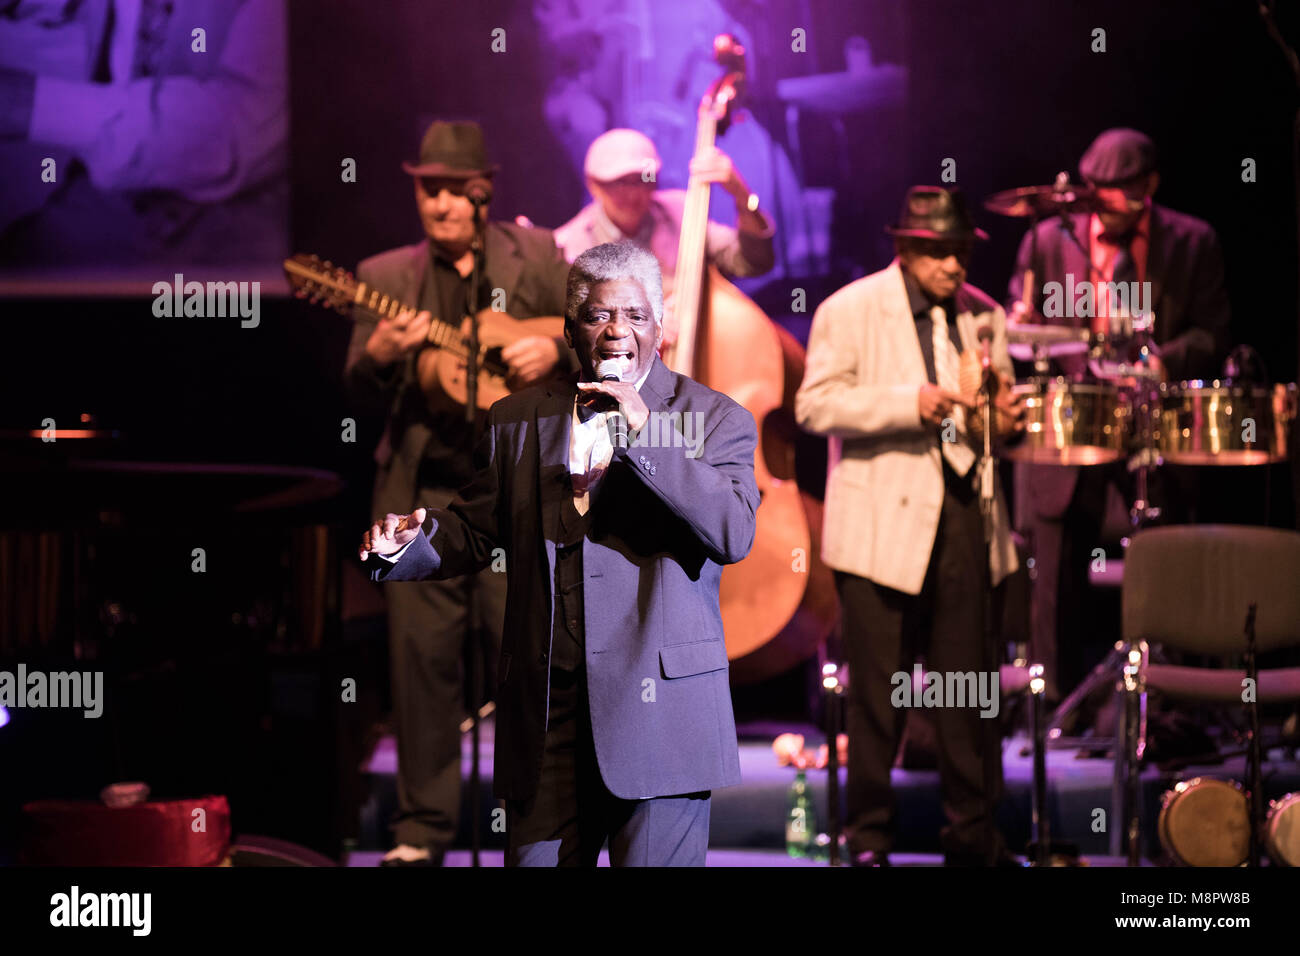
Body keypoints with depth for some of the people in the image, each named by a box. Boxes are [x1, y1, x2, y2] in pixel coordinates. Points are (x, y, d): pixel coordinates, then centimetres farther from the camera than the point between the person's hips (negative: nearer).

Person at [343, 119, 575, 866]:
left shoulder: (537, 257, 7)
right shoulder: (386, 275, 10)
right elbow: (360, 397, 7)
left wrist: (556, 349, -10)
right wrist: (378, 356, -14)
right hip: (423, 491, 2)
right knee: (421, 655, 2)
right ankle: (426, 825, 13)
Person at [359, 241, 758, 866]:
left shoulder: (715, 419, 2)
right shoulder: (515, 420, 13)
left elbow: (735, 534, -12)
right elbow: (475, 529, 18)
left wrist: (643, 434, -17)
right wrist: (409, 543, -4)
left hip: (661, 714, -3)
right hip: (544, 717, 3)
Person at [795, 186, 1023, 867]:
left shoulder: (983, 315, 12)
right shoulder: (848, 310, -2)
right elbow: (814, 404, -10)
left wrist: (1005, 420, -2)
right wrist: (908, 402, -21)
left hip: (962, 513, 4)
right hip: (883, 521, -4)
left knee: (968, 679, 5)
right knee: (877, 689, -1)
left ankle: (973, 834, 16)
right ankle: (869, 837, 10)